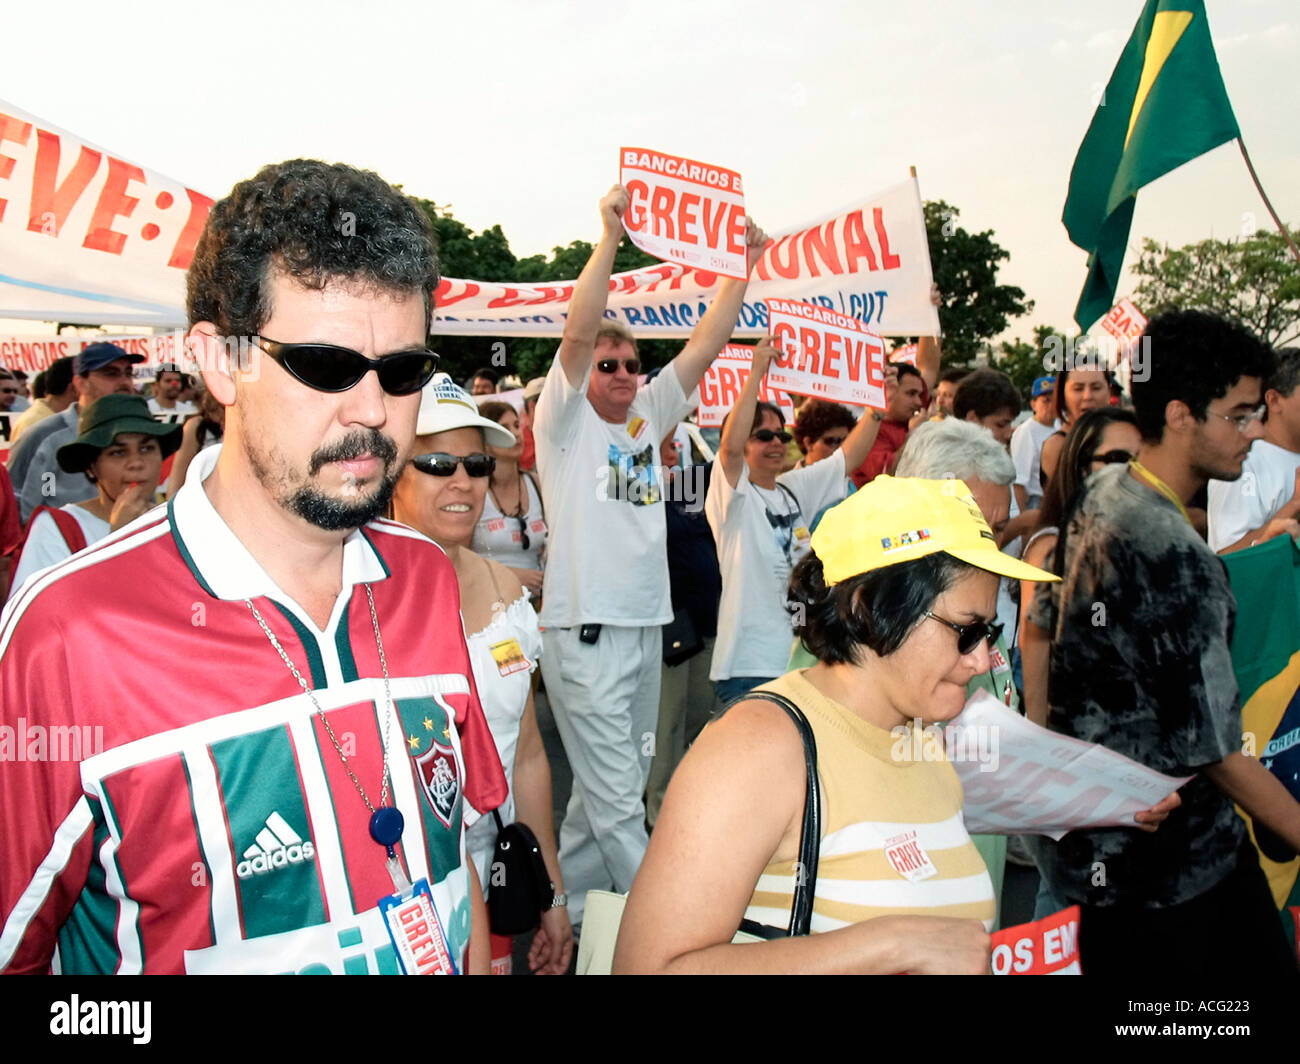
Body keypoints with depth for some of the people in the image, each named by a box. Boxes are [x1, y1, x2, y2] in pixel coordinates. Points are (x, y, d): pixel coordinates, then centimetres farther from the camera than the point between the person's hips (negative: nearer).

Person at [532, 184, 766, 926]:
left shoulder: (649, 415, 13)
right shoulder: (565, 420, -2)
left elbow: (705, 345, 9)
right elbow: (577, 334, -17)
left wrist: (743, 265, 4)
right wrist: (610, 238, -22)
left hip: (646, 623, 7)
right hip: (587, 631, -7)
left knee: (610, 787, 16)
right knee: (617, 799, -3)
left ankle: (568, 907, 31)